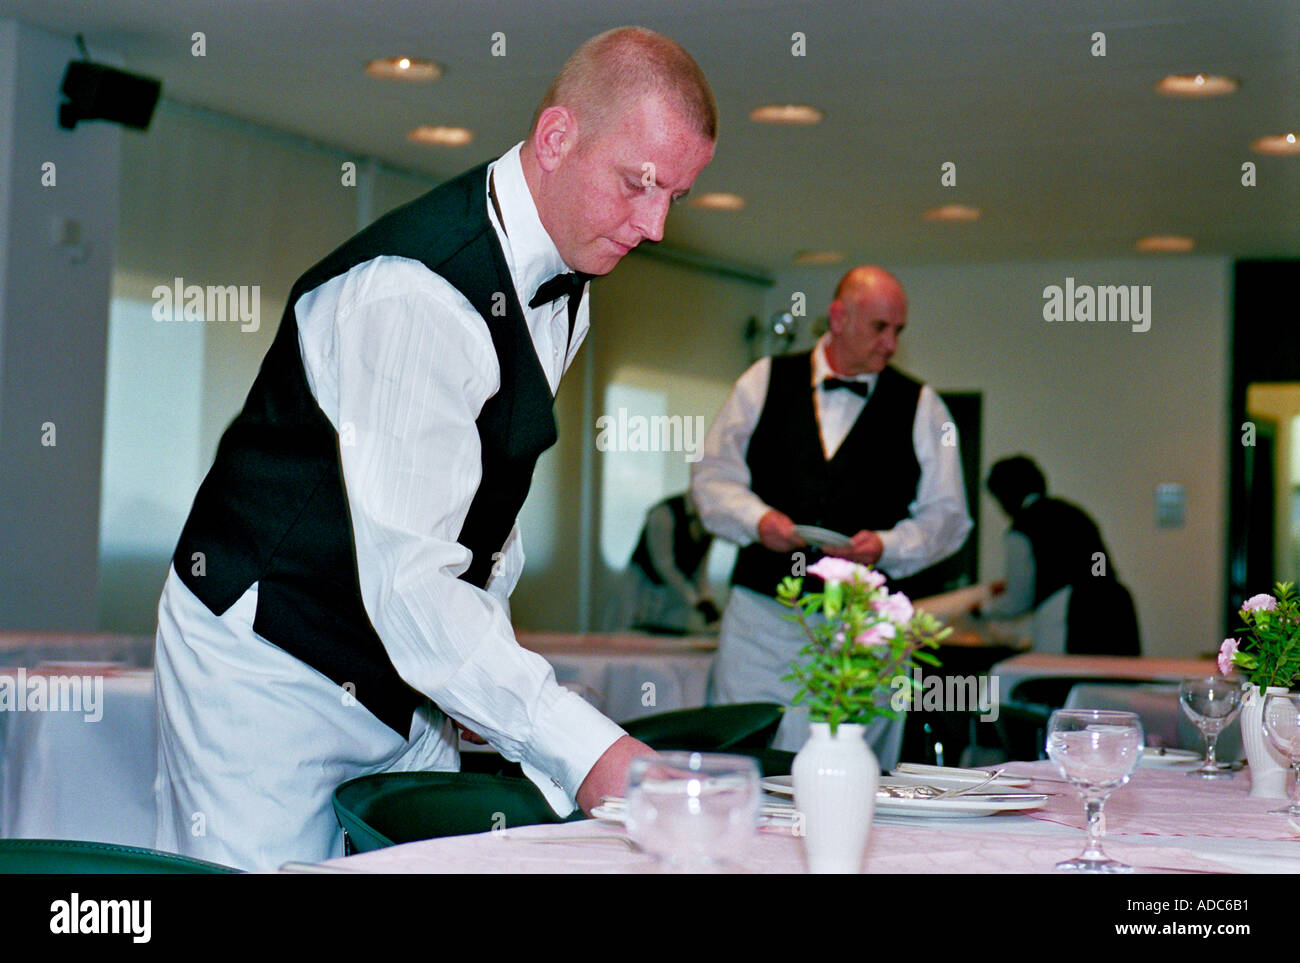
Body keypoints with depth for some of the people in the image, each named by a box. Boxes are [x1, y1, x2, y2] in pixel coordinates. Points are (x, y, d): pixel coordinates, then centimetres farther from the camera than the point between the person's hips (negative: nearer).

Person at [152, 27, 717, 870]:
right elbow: (406, 582, -33)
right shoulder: (415, 293, -27)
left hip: (402, 673, 8)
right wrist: (583, 747, -37)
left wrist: (485, 668, 8)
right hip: (264, 661, -8)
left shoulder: (564, 285, 3)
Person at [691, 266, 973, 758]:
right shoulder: (765, 381, 9)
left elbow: (947, 514, 8)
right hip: (761, 616, 1)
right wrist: (758, 518, -9)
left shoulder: (921, 407, 8)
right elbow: (713, 473, 10)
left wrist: (886, 546, -9)